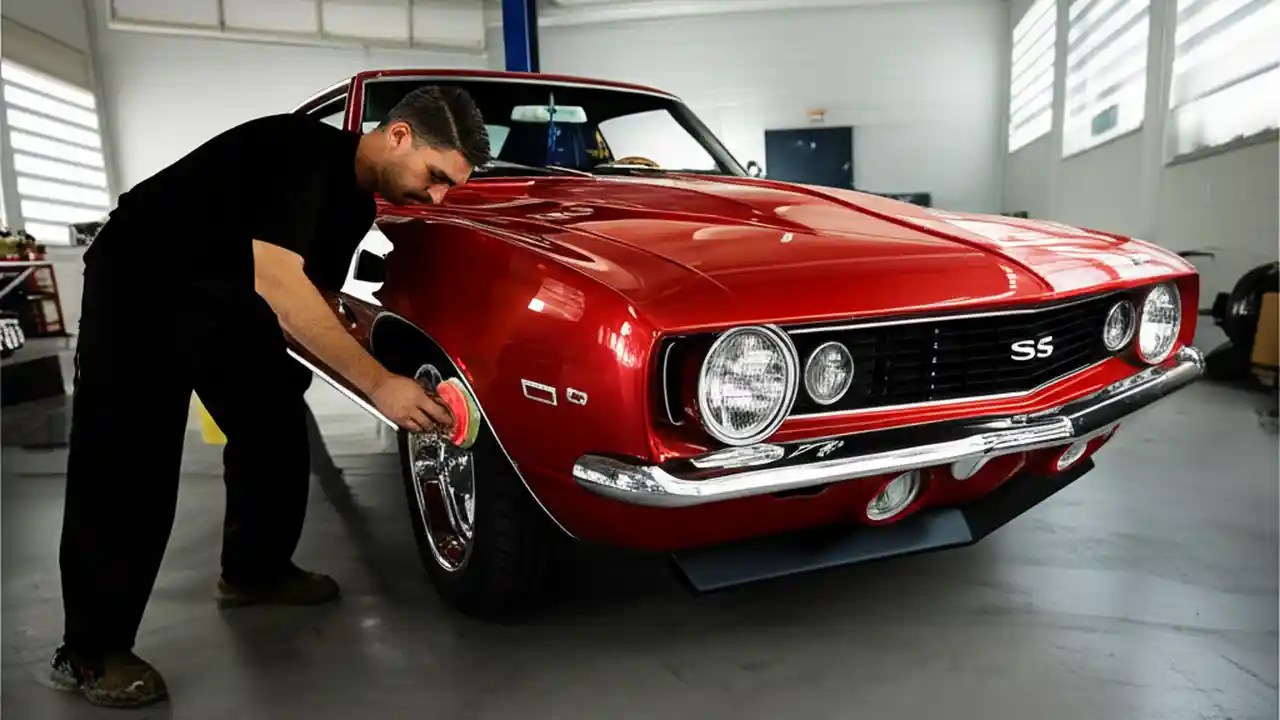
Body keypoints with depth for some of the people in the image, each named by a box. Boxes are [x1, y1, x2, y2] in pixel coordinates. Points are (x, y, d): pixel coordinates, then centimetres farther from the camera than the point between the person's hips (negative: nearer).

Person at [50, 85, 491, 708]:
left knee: (275, 426, 8)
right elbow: (276, 283, -36)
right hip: (140, 283, -8)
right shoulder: (304, 148, -28)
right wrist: (378, 383, -37)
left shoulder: (356, 201, 0)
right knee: (127, 461, -10)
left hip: (226, 293, 9)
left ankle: (254, 572, 26)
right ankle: (89, 653, -2)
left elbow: (310, 297, 6)